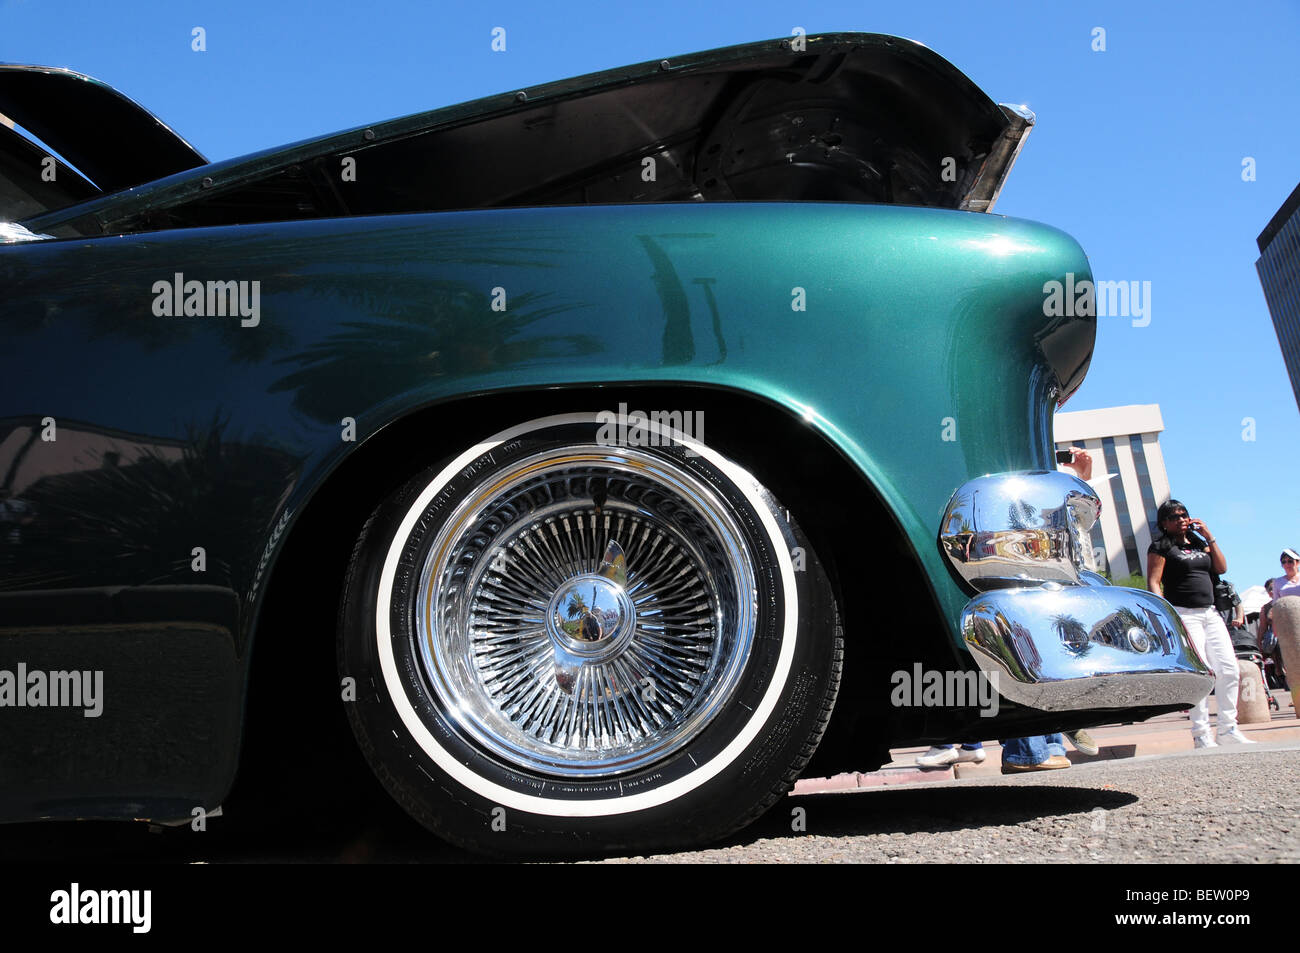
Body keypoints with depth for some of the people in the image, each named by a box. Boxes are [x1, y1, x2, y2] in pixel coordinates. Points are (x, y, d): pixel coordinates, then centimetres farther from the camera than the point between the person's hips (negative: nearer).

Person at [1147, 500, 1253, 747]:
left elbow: (1221, 567, 11)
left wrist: (1210, 538, 7)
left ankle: (1228, 730, 8)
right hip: (1184, 614, -7)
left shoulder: (1199, 543, 21)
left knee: (1229, 670, 0)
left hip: (1210, 613, 7)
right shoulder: (1161, 547, 1)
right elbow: (1153, 583, -7)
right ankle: (1201, 735, -7)